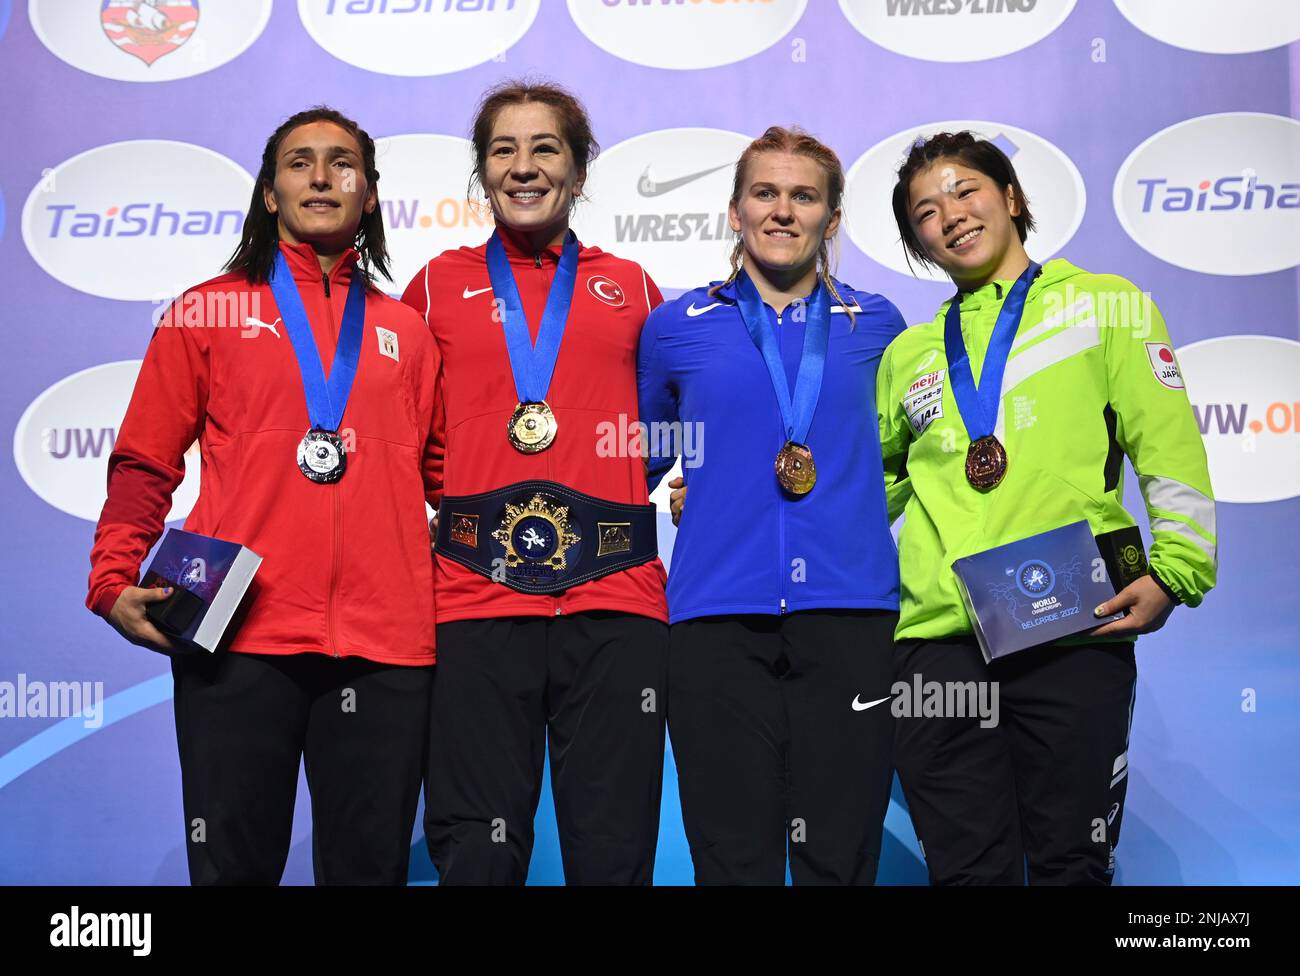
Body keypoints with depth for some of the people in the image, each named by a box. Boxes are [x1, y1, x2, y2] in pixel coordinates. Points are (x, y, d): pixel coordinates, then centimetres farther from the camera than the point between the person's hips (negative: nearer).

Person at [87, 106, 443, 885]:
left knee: (371, 864, 5)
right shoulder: (208, 312, 11)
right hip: (239, 637, -2)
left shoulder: (407, 332, 16)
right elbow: (144, 464, 8)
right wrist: (116, 582, -4)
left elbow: (445, 474, 17)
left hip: (385, 645, 2)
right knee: (234, 864, 1)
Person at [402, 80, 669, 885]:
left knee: (614, 850, 4)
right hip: (478, 601, 0)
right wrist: (453, 500, 5)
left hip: (615, 603, 1)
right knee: (479, 852, 2)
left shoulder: (631, 287, 14)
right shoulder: (439, 285, 12)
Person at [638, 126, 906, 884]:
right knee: (733, 858, 2)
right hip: (719, 617, -1)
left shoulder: (876, 326, 12)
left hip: (849, 613, 1)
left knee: (840, 858, 3)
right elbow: (640, 460, 20)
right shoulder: (677, 329, 9)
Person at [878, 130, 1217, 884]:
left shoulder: (1106, 304, 10)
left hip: (1075, 635, -3)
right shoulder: (910, 354, 20)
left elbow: (1171, 451, 2)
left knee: (1073, 865, 1)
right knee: (967, 868, 5)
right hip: (938, 643, 3)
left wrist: (1172, 569, -10)